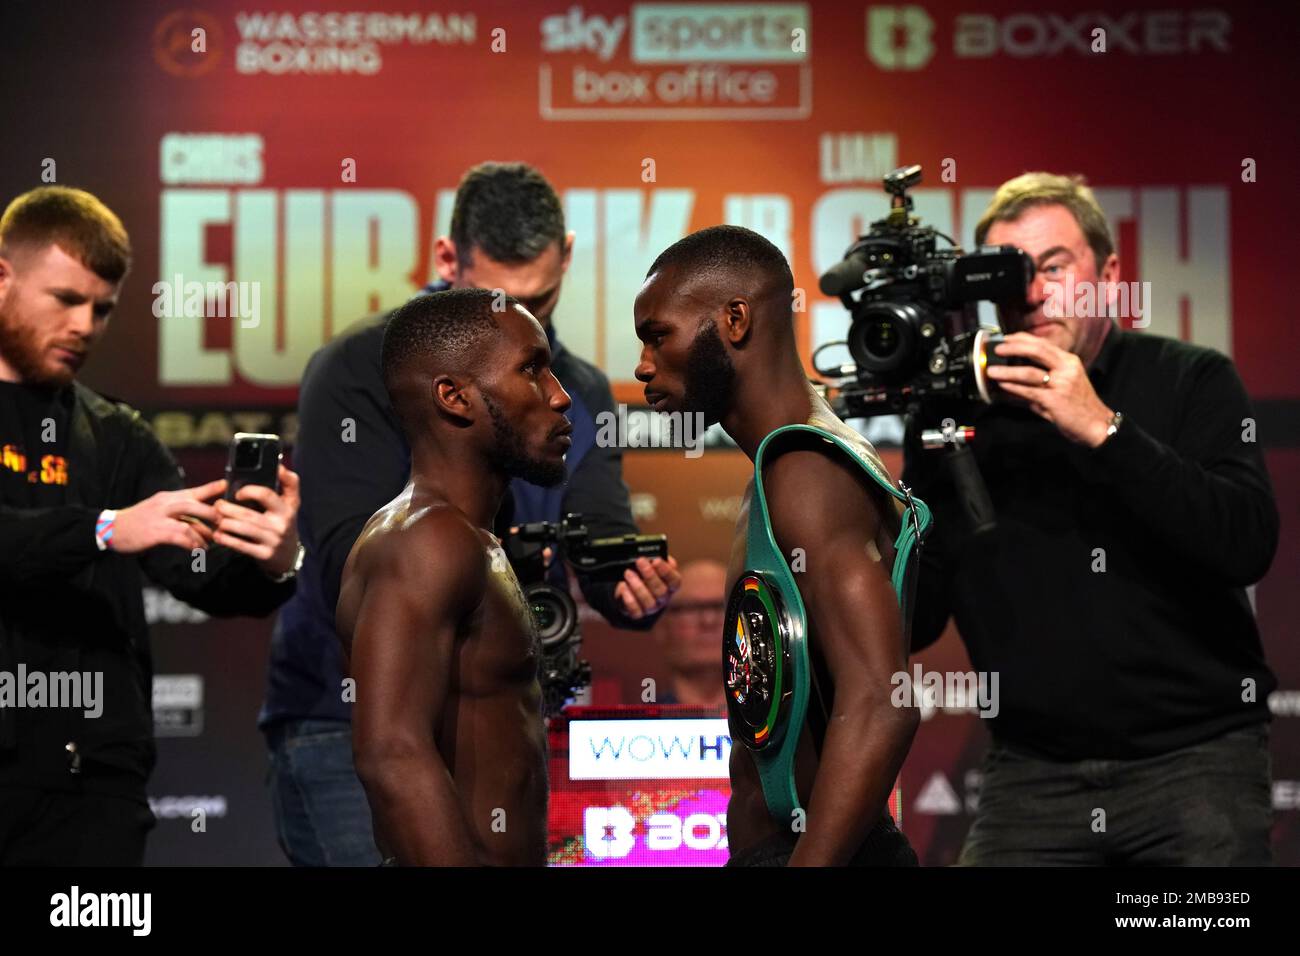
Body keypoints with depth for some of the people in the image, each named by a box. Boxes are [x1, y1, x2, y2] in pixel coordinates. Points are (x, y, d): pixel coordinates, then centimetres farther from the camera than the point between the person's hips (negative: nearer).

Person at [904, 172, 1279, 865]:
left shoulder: (1190, 380, 0)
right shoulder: (958, 413, 4)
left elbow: (1247, 545, -17)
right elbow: (915, 621, 4)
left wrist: (1102, 429, -22)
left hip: (1194, 753, -2)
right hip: (1034, 773, 2)